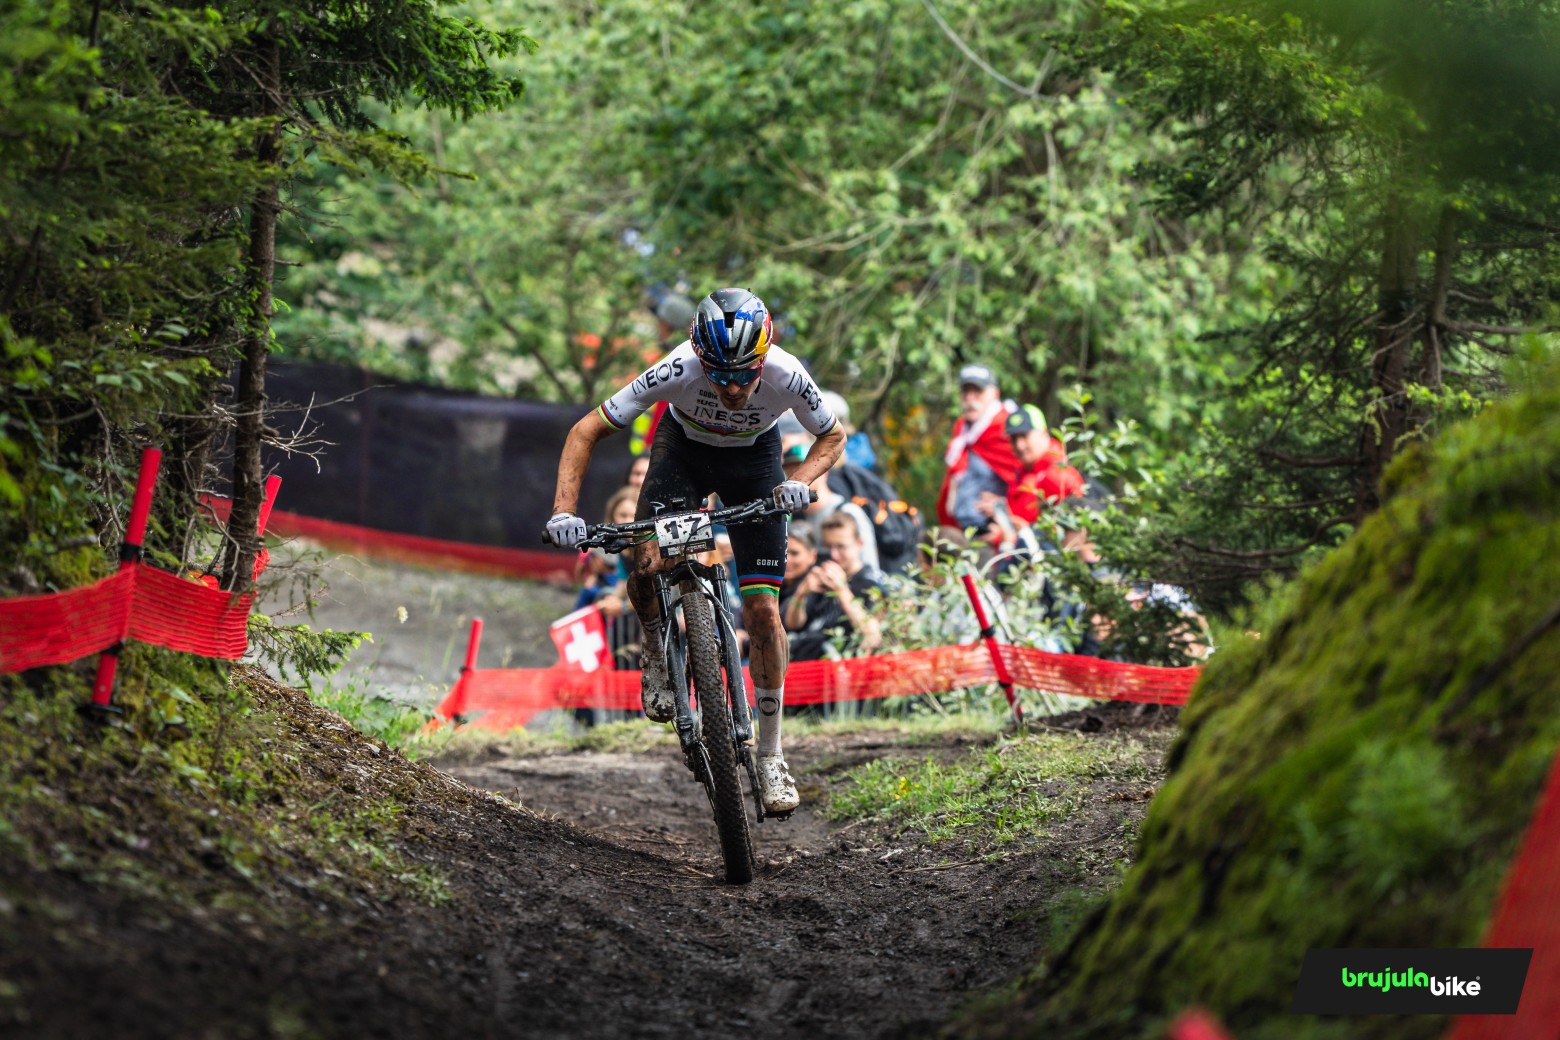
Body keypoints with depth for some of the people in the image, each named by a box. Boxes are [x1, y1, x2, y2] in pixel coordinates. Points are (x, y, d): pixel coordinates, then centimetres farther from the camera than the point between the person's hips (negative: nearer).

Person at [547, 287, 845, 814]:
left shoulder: (786, 376, -34)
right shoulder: (679, 370, -36)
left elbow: (832, 436, -12)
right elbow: (586, 431, -28)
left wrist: (800, 480, -33)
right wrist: (564, 511, -40)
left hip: (753, 459, 0)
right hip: (684, 449, 0)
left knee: (762, 608, -7)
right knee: (646, 566, -27)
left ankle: (770, 754, 6)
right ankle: (658, 654, 6)